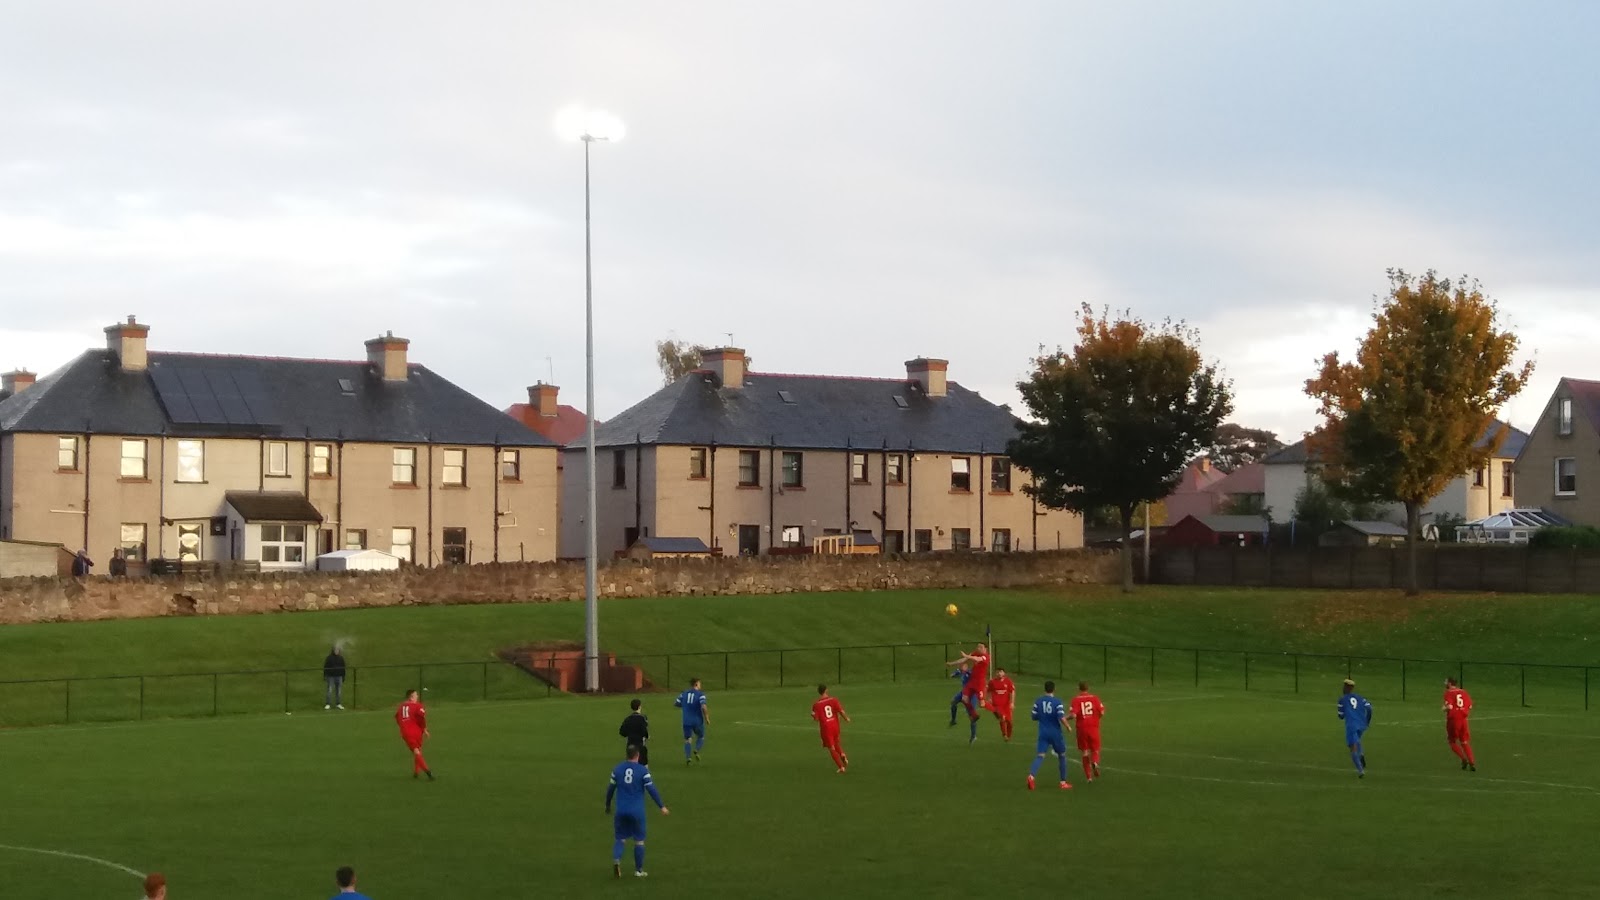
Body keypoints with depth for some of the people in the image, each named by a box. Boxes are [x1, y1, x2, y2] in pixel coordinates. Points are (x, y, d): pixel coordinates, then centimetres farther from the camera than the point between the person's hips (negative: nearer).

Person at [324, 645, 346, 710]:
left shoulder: (341, 658, 6)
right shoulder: (329, 658, -3)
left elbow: (343, 668, 11)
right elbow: (325, 668, -2)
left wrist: (343, 677, 9)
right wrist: (325, 677, -5)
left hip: (339, 677, 3)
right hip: (330, 676, -3)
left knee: (339, 691, 5)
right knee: (329, 690, -5)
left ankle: (338, 704, 14)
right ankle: (328, 704, 0)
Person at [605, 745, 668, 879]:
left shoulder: (617, 769, 3)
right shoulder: (643, 771, -7)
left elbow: (610, 789, 9)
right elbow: (651, 790, -8)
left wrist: (608, 805, 25)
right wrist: (662, 806, 0)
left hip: (621, 811, 2)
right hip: (637, 811, -2)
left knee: (620, 838, 11)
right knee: (639, 841, 10)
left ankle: (616, 860, -17)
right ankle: (639, 870, 14)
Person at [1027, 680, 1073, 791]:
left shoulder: (1038, 701, 0)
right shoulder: (1058, 702, -12)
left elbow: (1034, 717, 5)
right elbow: (1062, 718, -19)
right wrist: (1068, 727, -2)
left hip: (1043, 733, 2)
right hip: (1055, 733, -2)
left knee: (1040, 755, -3)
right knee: (1062, 755, 15)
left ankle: (1031, 776, -30)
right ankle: (1063, 782, 20)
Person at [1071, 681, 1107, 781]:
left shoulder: (1076, 700, -4)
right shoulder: (1095, 698, 2)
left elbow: (1073, 715, -15)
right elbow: (1102, 712, -2)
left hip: (1082, 728, -1)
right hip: (1094, 727, 1)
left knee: (1084, 752, 10)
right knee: (1095, 750, 13)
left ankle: (1088, 776, 8)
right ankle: (1095, 762, -21)